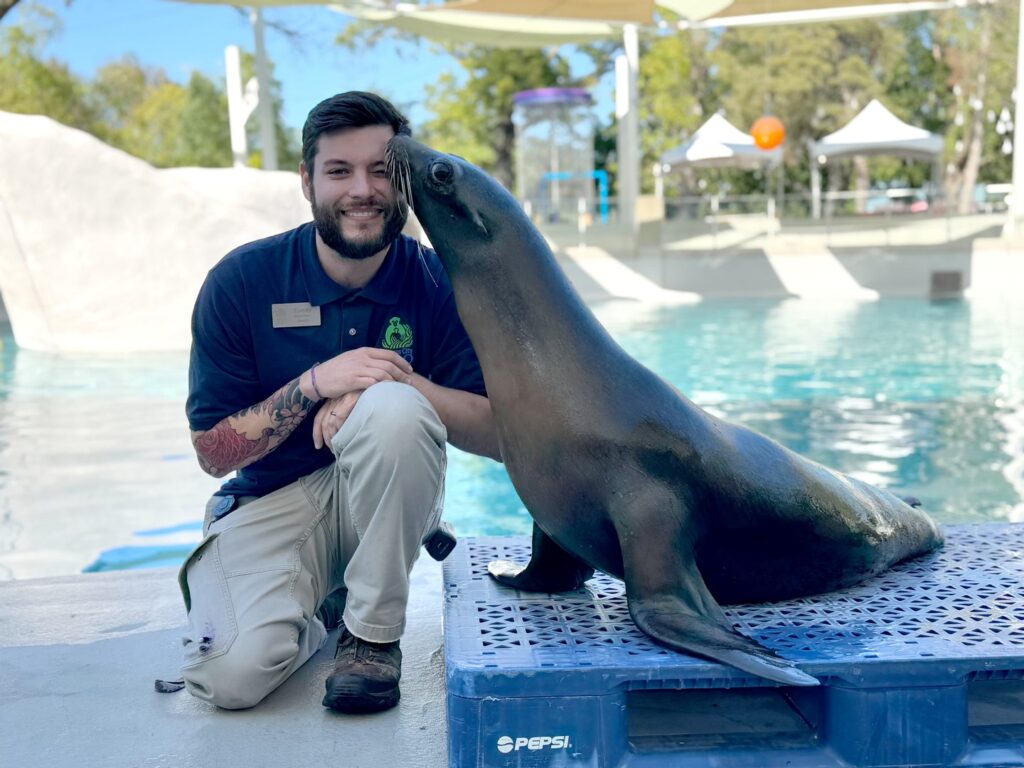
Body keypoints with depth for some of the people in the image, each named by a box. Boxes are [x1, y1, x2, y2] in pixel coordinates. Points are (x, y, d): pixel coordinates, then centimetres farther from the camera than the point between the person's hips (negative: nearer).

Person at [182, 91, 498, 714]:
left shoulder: (438, 283, -9)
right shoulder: (243, 280, -10)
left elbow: (500, 434, -13)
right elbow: (213, 451, -9)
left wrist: (399, 382, -28)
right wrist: (314, 384, -25)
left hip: (387, 497, 0)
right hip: (272, 500, 1)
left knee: (393, 408, -33)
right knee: (232, 674, -23)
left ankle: (373, 634, -13)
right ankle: (320, 607, 15)